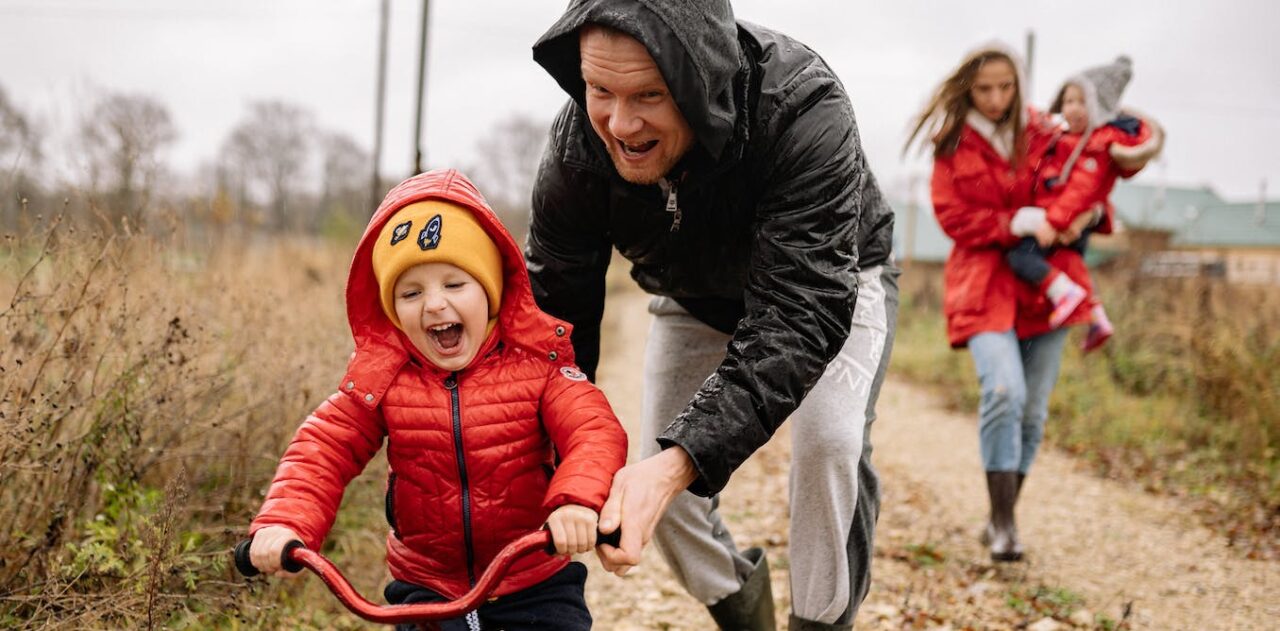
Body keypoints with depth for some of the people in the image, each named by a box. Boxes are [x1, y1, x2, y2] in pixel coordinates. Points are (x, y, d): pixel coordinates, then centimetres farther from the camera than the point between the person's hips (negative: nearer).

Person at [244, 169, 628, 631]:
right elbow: (323, 449, -8)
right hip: (427, 587, 1)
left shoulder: (535, 362, -10)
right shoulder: (380, 376, -5)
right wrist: (284, 522, -27)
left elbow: (595, 432, -21)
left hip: (535, 582, -1)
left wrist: (578, 499, -42)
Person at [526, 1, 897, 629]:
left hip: (826, 287, -3)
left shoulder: (803, 112, -43)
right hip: (695, 300, 4)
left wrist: (680, 463, -58)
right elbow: (555, 315, -22)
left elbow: (801, 316, -47)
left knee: (829, 442, -26)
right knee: (652, 477, -4)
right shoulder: (575, 149, -30)